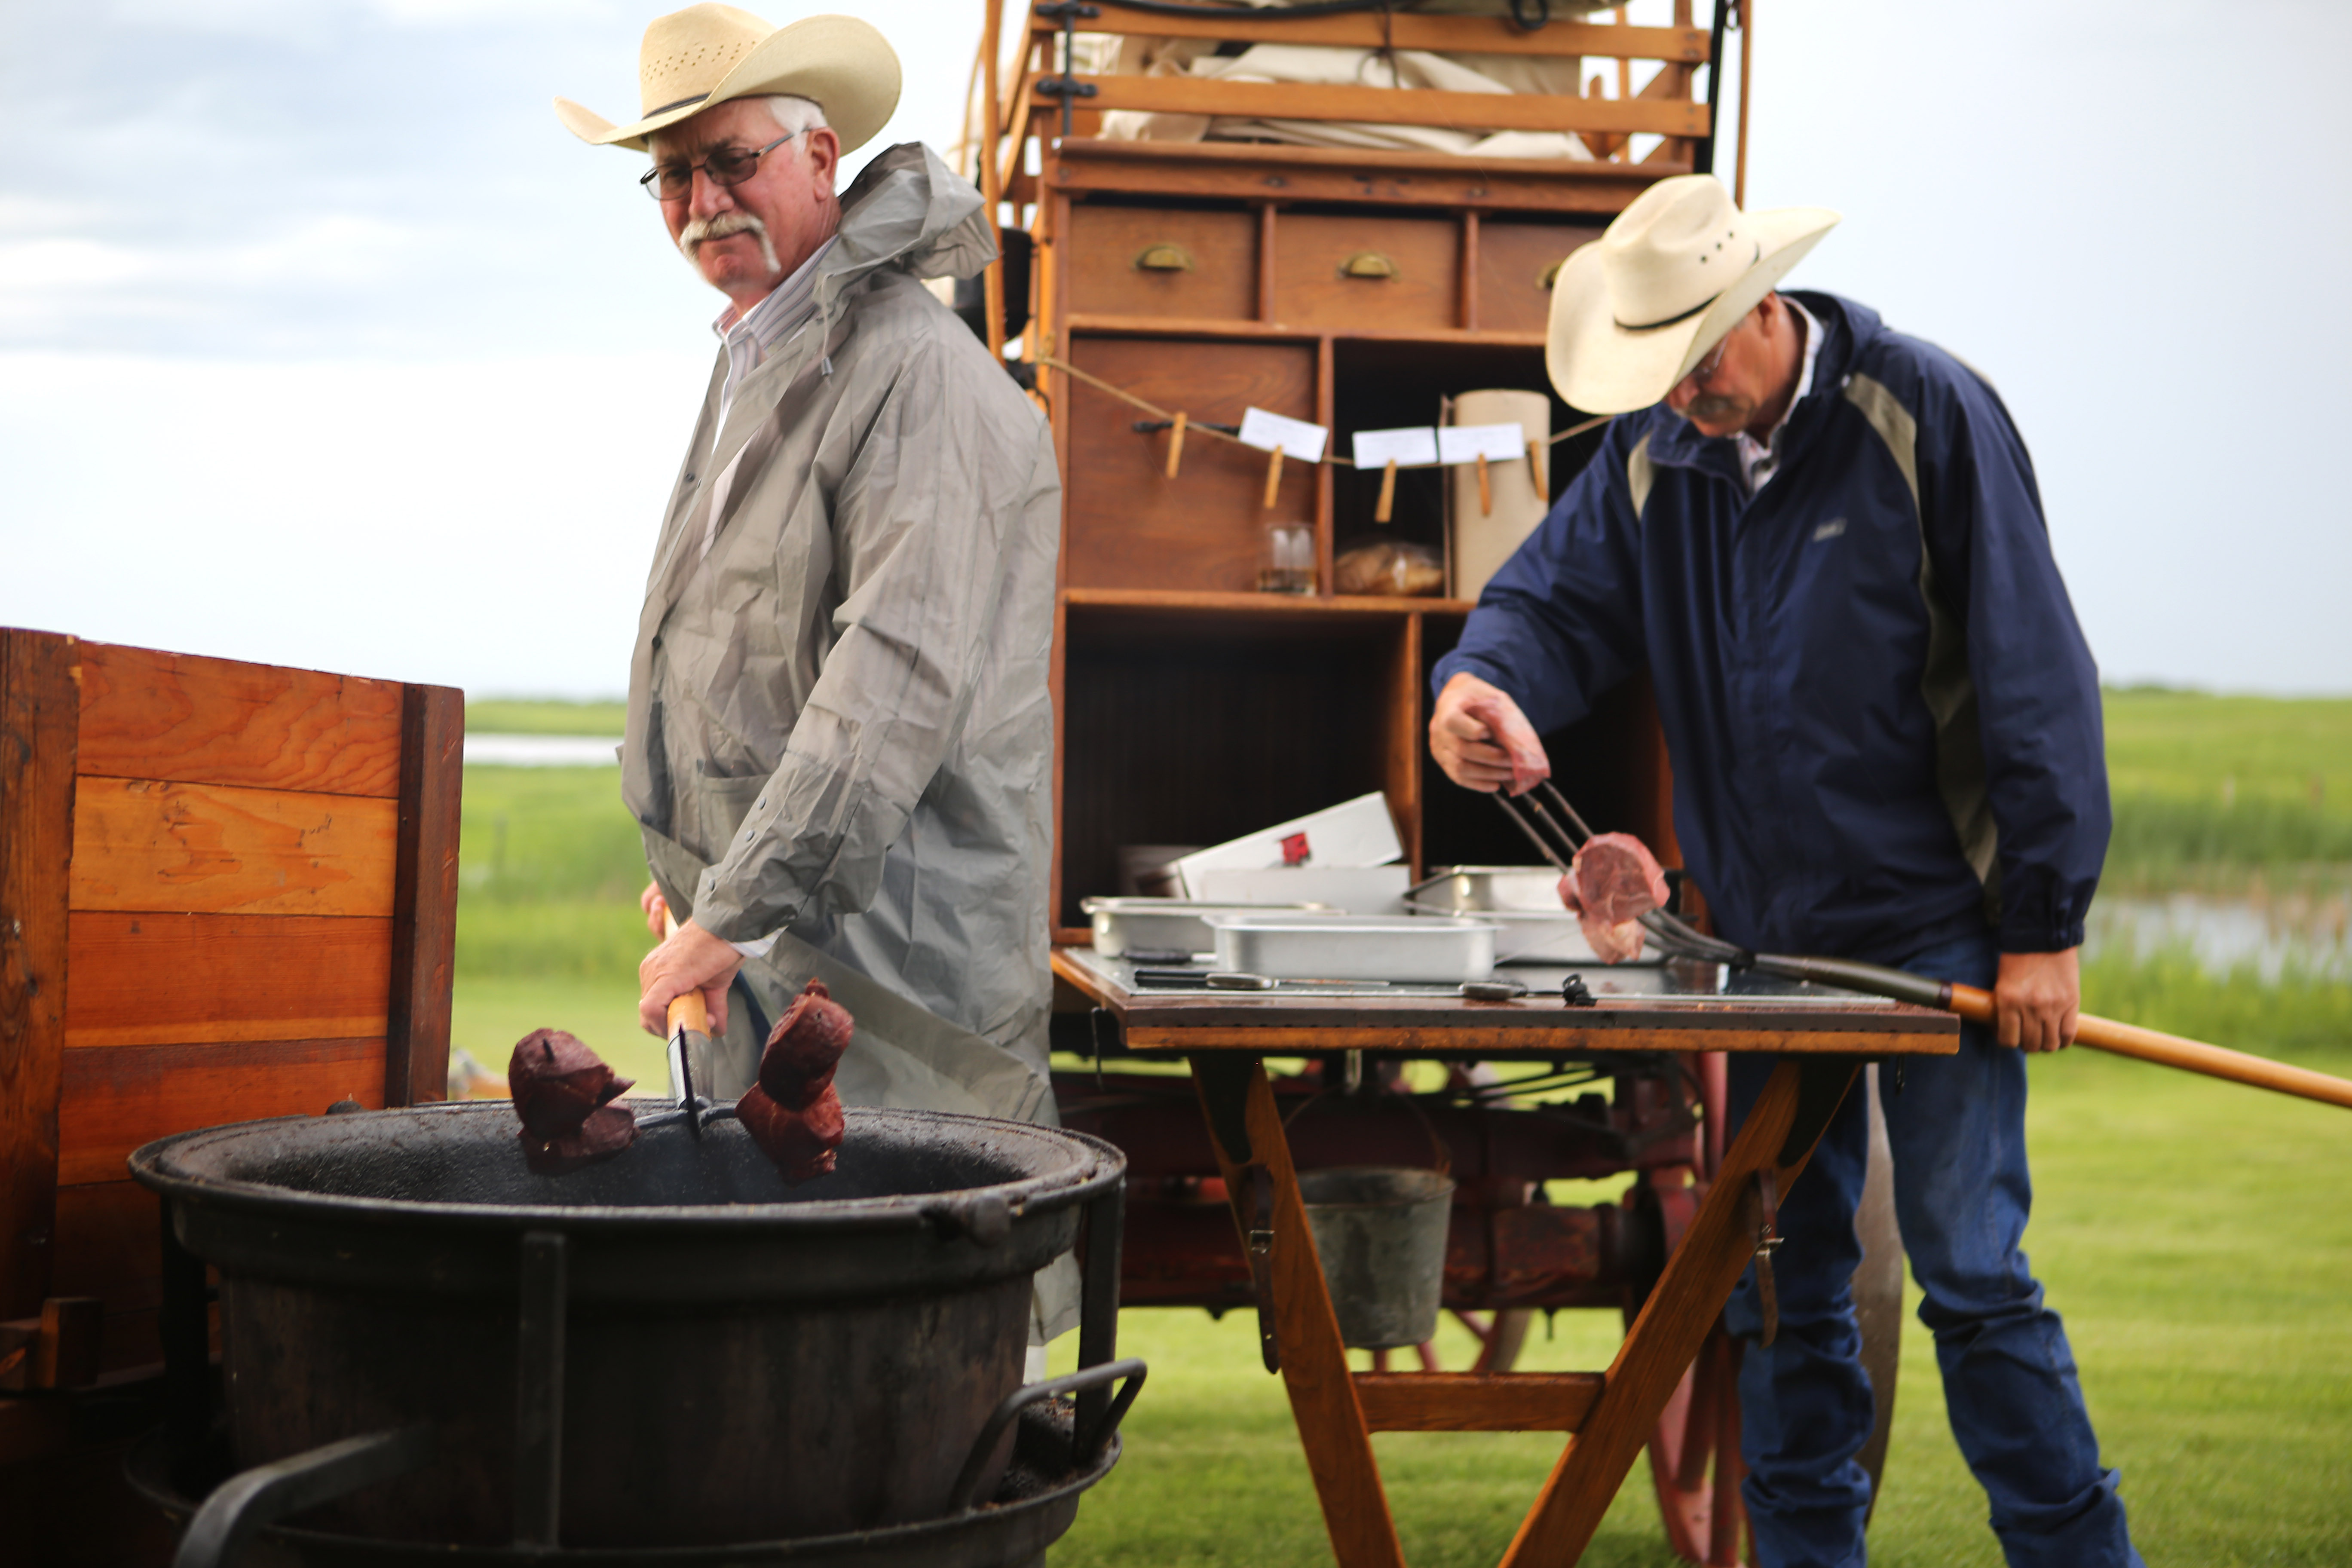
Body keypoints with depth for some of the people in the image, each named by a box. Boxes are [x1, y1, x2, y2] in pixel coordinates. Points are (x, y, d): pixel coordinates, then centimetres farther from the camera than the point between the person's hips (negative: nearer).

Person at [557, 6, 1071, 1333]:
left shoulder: (919, 375, -15)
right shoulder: (755, 369, 19)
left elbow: (901, 677, -24)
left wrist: (737, 913, -27)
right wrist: (699, 875, 20)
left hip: (884, 970, -9)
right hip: (763, 968, 9)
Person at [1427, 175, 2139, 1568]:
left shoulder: (1927, 414, -10)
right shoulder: (1653, 456, 5)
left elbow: (2033, 671, -10)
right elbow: (1560, 595, 1)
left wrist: (2046, 926, -11)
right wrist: (1486, 681, -25)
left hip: (1936, 924, -5)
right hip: (1764, 936, 5)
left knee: (1971, 1270, -7)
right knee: (1781, 1284, 8)